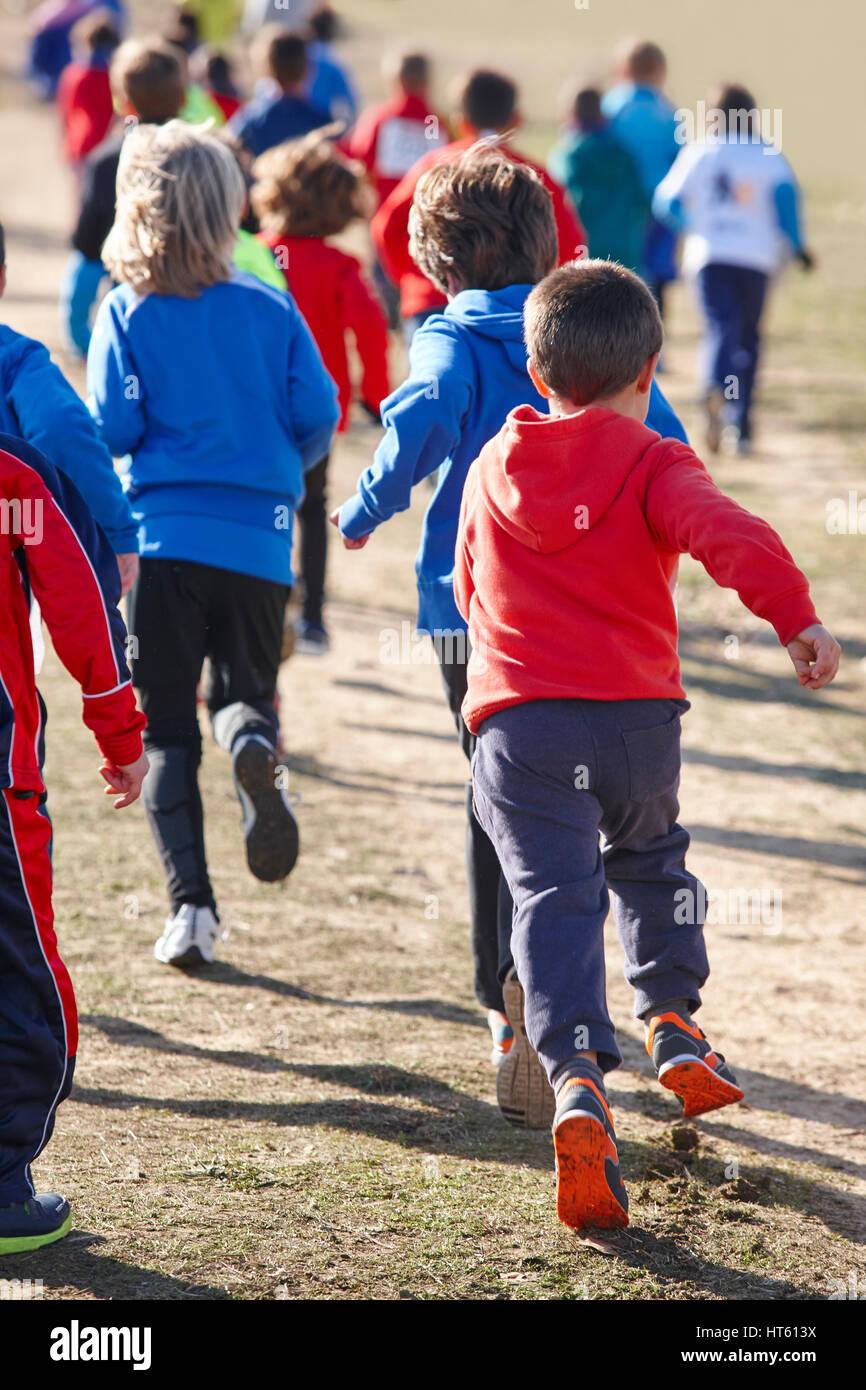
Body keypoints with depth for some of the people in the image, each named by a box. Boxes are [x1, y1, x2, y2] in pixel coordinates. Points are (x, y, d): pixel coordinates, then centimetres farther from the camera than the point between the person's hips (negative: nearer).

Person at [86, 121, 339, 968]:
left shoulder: (127, 312, -3)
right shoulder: (272, 311, 3)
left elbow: (110, 428, -8)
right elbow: (318, 417, 1)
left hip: (162, 539, -1)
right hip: (257, 541, 1)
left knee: (165, 728, 8)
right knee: (246, 687, 17)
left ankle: (190, 904, -5)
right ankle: (254, 741, -22)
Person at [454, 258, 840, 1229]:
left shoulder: (490, 472, 13)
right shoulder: (651, 465, 0)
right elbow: (726, 533, -21)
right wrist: (794, 617, -27)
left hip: (515, 714, 1)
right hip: (637, 713, -1)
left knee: (553, 892, -8)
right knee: (649, 859, 28)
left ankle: (577, 1074, -28)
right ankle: (672, 1023, 29)